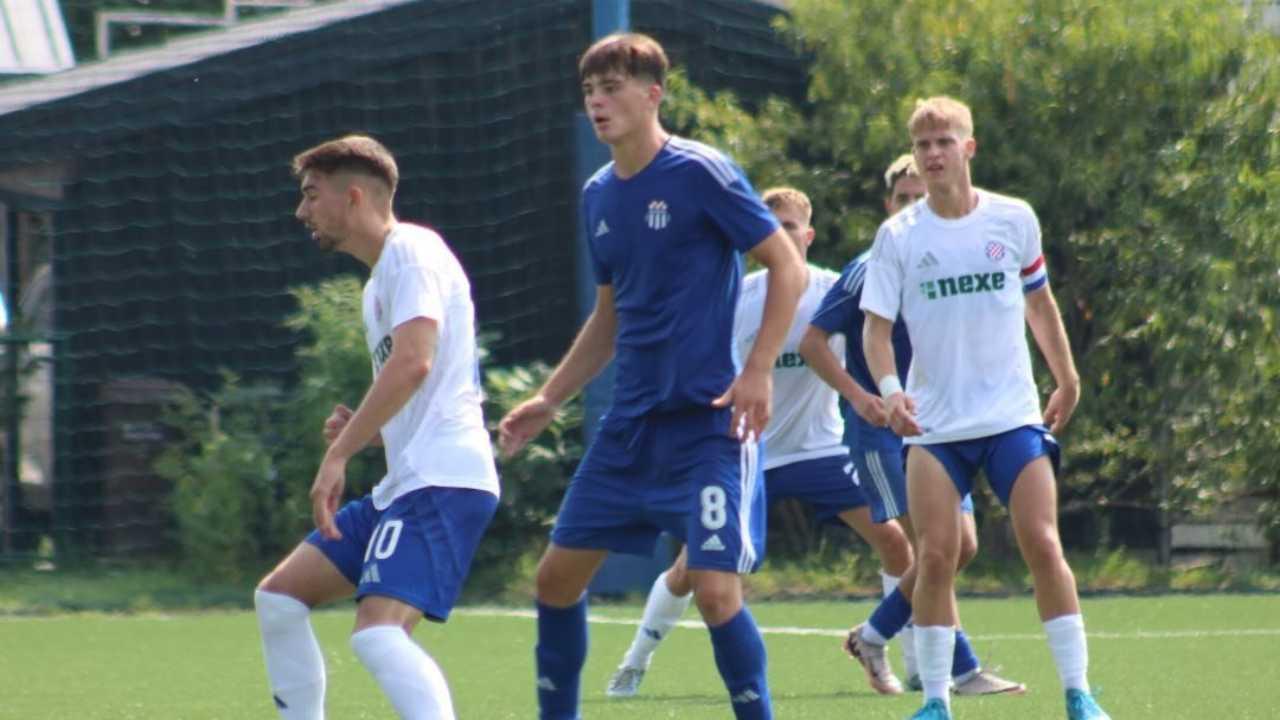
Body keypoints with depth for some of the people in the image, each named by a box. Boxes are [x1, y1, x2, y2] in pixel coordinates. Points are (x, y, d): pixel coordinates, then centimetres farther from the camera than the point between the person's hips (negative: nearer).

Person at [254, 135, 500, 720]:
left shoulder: (412, 251, -8)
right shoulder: (379, 281, 23)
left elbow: (414, 361, -25)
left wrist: (338, 456, -24)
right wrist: (358, 434, 10)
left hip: (442, 480, -11)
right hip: (404, 485, 11)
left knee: (378, 633, -26)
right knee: (278, 597, 14)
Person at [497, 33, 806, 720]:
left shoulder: (700, 174, -11)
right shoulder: (598, 196, 11)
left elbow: (788, 268, -9)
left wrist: (757, 372, -17)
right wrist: (547, 400, 15)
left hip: (707, 420, -7)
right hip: (630, 424, 7)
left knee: (715, 589, -15)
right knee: (558, 575, 7)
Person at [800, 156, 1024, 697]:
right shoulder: (870, 270, -9)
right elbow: (813, 341, -8)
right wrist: (859, 396, -19)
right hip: (880, 429, -7)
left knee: (963, 545, 2)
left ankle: (873, 635, 18)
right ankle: (963, 670, -10)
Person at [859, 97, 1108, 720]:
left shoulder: (1014, 219, 2)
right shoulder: (898, 236, -1)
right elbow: (876, 325, -4)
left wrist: (1067, 379, 16)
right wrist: (889, 388, -21)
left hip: (1014, 415, 0)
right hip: (934, 424, 0)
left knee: (1042, 545, -9)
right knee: (935, 556, -8)